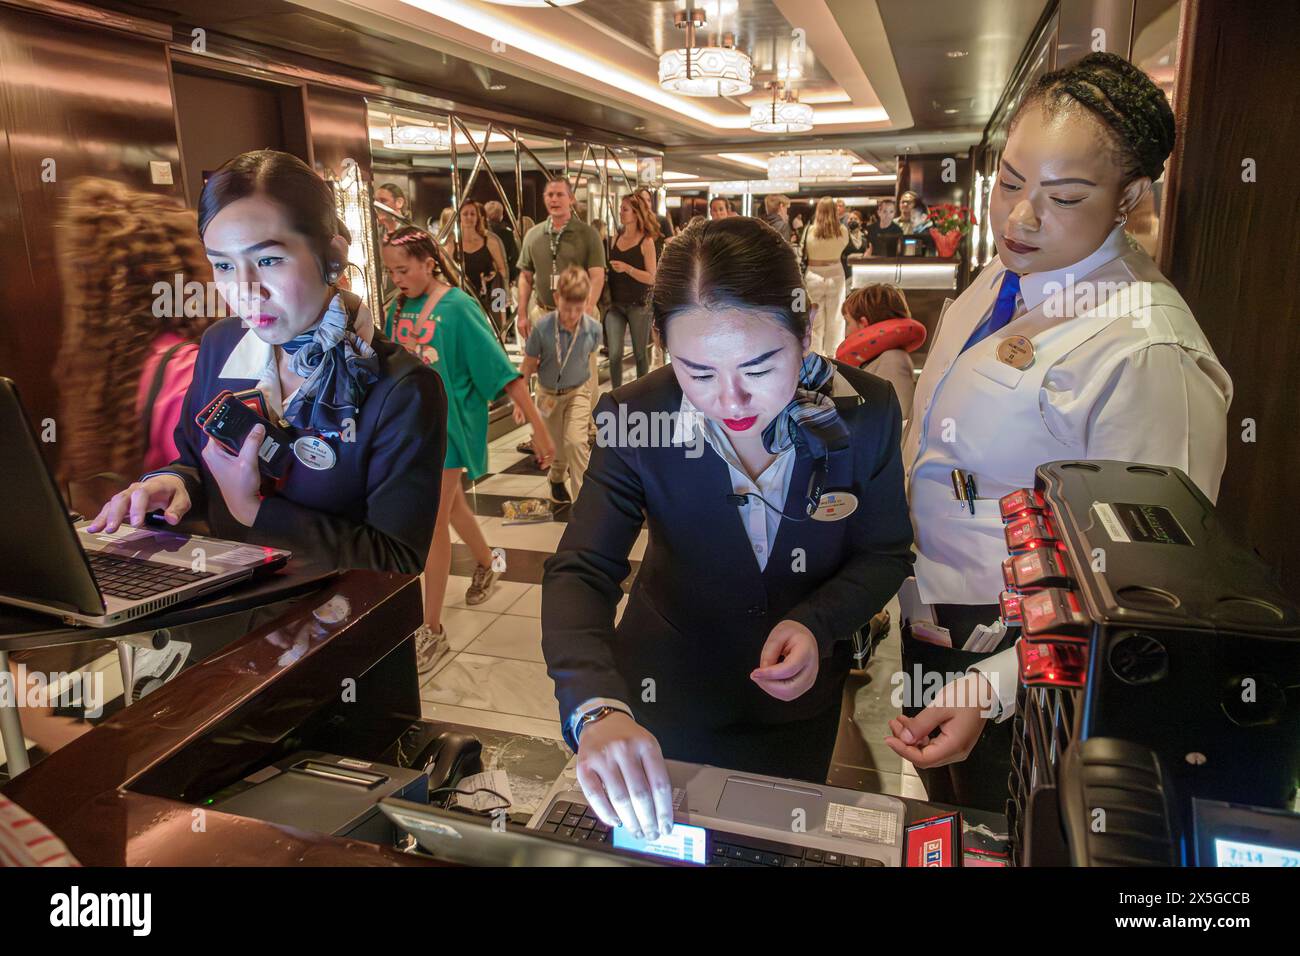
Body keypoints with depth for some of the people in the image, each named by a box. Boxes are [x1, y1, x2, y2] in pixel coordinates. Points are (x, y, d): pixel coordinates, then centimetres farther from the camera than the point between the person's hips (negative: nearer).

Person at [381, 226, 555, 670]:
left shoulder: (458, 307, -16)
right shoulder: (399, 309, 2)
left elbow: (502, 369, -17)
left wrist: (538, 425, -20)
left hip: (449, 424, -6)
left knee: (434, 521, -5)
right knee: (451, 504, 22)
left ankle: (432, 630, 5)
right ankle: (486, 566, 49)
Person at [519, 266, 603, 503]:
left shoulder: (593, 328, -20)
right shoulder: (542, 327, -23)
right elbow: (528, 365, -11)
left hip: (578, 391, 0)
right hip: (548, 393, 1)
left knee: (576, 441, -18)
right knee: (558, 447, 16)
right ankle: (557, 479, 49)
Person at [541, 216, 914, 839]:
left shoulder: (865, 410, -22)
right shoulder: (635, 418, -25)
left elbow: (886, 554, -9)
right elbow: (579, 574, -29)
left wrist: (818, 624, -28)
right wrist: (597, 709, -47)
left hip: (798, 698, 1)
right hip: (667, 699, 0)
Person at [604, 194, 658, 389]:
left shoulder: (646, 242, -7)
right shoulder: (616, 238, 8)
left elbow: (651, 278, -11)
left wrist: (627, 268, -23)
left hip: (638, 305, -3)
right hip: (615, 304, 4)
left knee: (640, 353, 8)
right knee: (615, 354, -4)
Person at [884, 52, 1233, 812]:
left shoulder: (1146, 351, -28)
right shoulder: (1013, 272, -1)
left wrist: (991, 691, -29)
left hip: (1021, 655, -7)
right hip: (933, 611, 7)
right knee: (942, 820, 30)